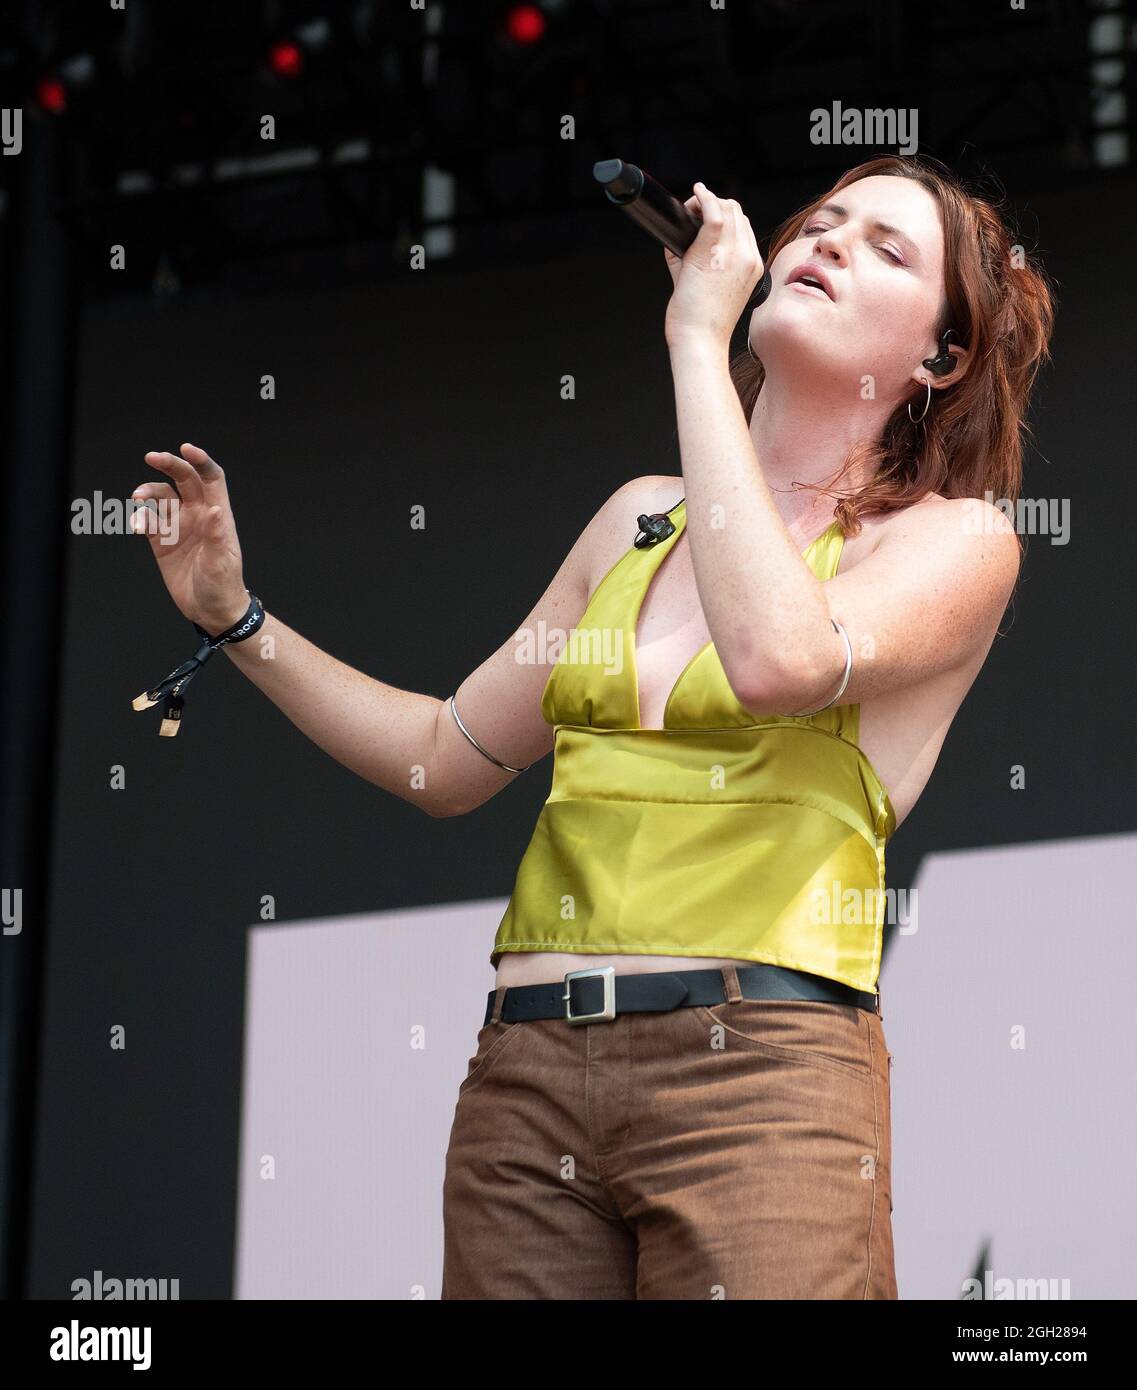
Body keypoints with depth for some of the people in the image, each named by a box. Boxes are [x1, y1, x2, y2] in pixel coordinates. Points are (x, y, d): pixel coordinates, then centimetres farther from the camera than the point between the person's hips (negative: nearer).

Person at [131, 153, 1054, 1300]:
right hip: (524, 1074, 5)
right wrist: (234, 614, 17)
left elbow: (781, 660, -20)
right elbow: (447, 758, 23)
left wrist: (696, 340, -12)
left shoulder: (958, 537, 2)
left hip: (756, 1076, -4)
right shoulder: (643, 519, 19)